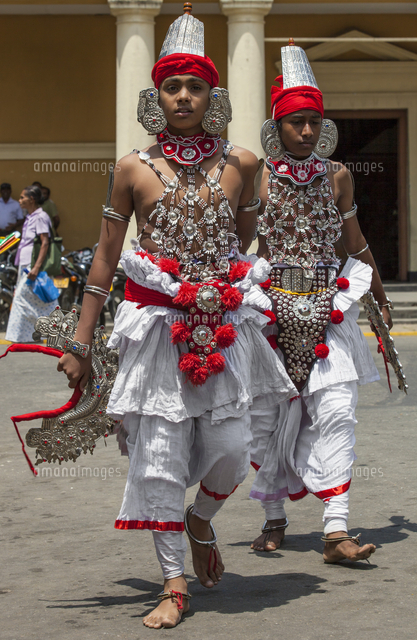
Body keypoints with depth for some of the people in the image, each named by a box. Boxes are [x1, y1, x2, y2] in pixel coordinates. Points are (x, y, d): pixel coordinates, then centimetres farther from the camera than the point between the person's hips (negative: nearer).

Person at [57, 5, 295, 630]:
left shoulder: (240, 164, 2)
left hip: (223, 322, 1)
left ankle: (200, 520, 32)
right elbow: (105, 260, 4)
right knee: (158, 453, -3)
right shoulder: (134, 169, -1)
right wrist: (79, 344, 4)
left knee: (230, 449, -2)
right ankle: (174, 584, 7)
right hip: (156, 325, -1)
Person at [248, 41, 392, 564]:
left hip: (328, 305, 1)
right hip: (270, 305, -1)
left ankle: (336, 531, -12)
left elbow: (354, 240, 19)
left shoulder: (337, 176, 6)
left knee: (335, 411, -10)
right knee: (265, 415, 3)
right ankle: (274, 519, 21)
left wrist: (379, 294, 27)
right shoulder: (257, 179, -2)